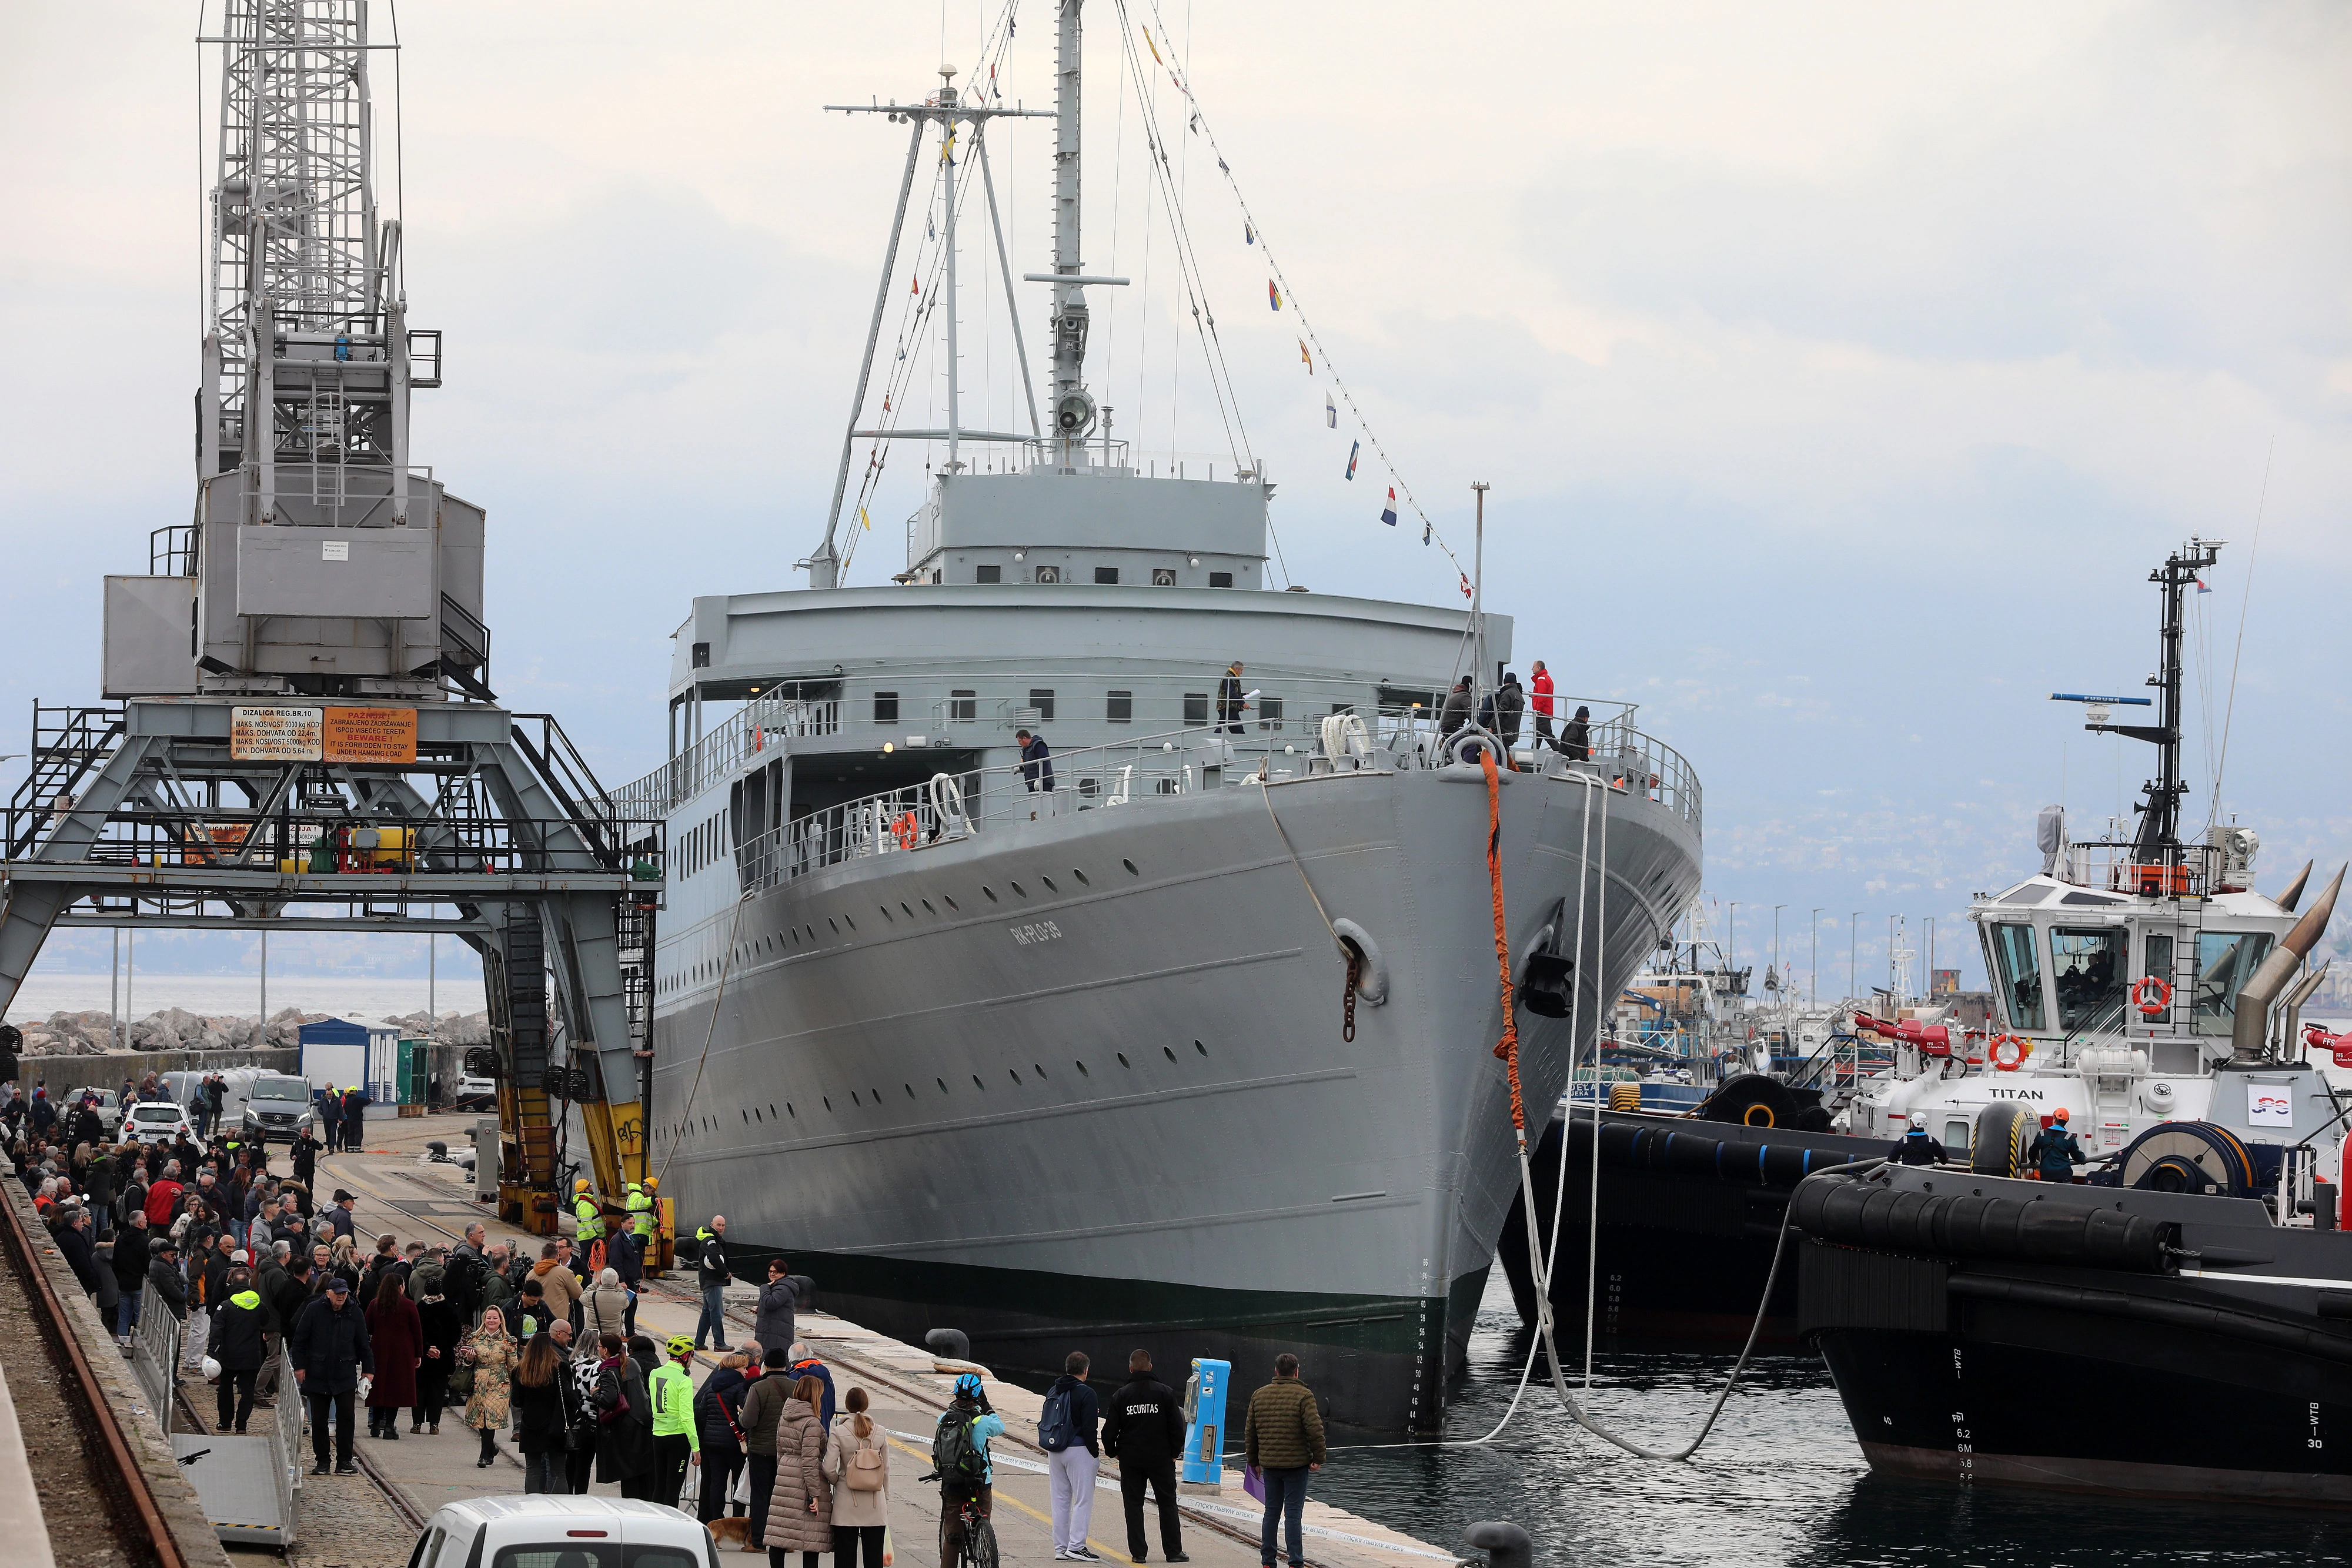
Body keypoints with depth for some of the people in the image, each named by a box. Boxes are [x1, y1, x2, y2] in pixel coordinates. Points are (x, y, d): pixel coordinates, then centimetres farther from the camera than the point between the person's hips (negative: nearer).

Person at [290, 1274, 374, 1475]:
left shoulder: (355, 1313, 3)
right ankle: (322, 1461, 13)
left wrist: (368, 1369, 9)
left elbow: (363, 1345, 11)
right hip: (318, 1374, 0)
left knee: (346, 1418, -5)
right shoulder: (314, 1309, -2)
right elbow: (300, 1340, 2)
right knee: (319, 1420, 4)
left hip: (346, 1375, 0)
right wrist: (300, 1366, -2)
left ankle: (344, 1461, 2)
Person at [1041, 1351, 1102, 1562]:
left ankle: (1060, 1548, 13)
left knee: (1061, 1499, 12)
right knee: (1083, 1500, -3)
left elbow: (1045, 1422, 13)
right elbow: (1089, 1428, -16)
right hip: (1079, 1450, -7)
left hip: (1054, 1452, 7)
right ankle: (1076, 1546, -10)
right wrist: (1096, 1453, -8)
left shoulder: (1053, 1392, 11)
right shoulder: (1086, 1394, -12)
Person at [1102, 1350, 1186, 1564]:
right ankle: (1173, 1551, 5)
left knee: (1133, 1505, 6)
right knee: (1167, 1505, 7)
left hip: (1130, 1459, 0)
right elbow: (1177, 1426, -4)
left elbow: (1110, 1429, -1)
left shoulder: (1121, 1395, -2)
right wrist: (1174, 1451, 8)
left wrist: (1113, 1451, 15)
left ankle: (1137, 1552, 3)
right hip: (1161, 1458, 0)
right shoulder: (1165, 1392, -4)